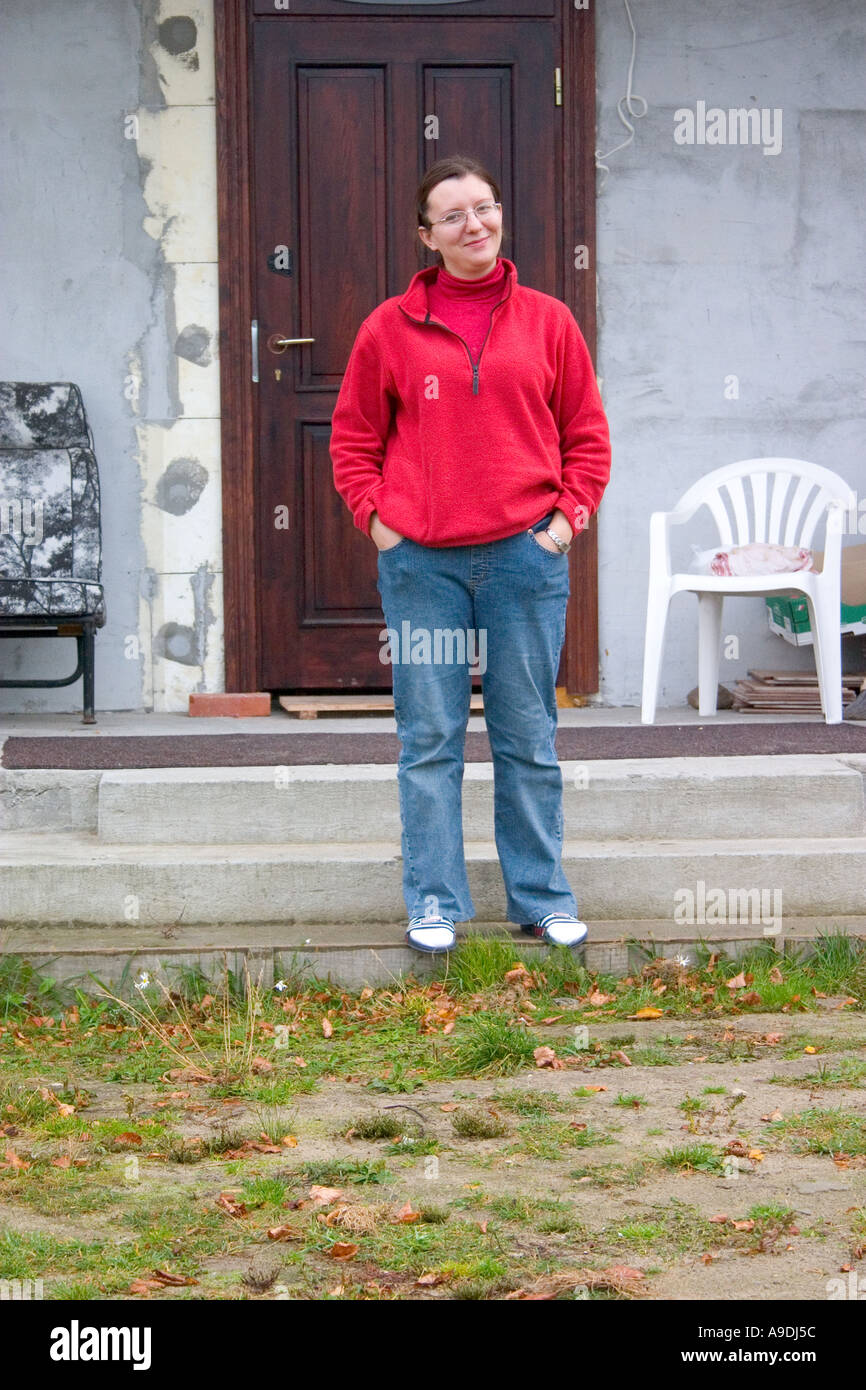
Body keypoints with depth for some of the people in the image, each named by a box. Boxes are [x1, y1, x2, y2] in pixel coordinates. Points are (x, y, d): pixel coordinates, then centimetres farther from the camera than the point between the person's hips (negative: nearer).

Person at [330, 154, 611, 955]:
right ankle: (436, 904, 11)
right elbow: (353, 437, 12)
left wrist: (569, 514, 2)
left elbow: (587, 433, 12)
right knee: (429, 740, 3)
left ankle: (542, 897, 17)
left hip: (526, 557, 0)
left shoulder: (546, 321, 7)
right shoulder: (390, 328, 5)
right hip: (421, 562, 0)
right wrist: (376, 519, 1)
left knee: (529, 738, 7)